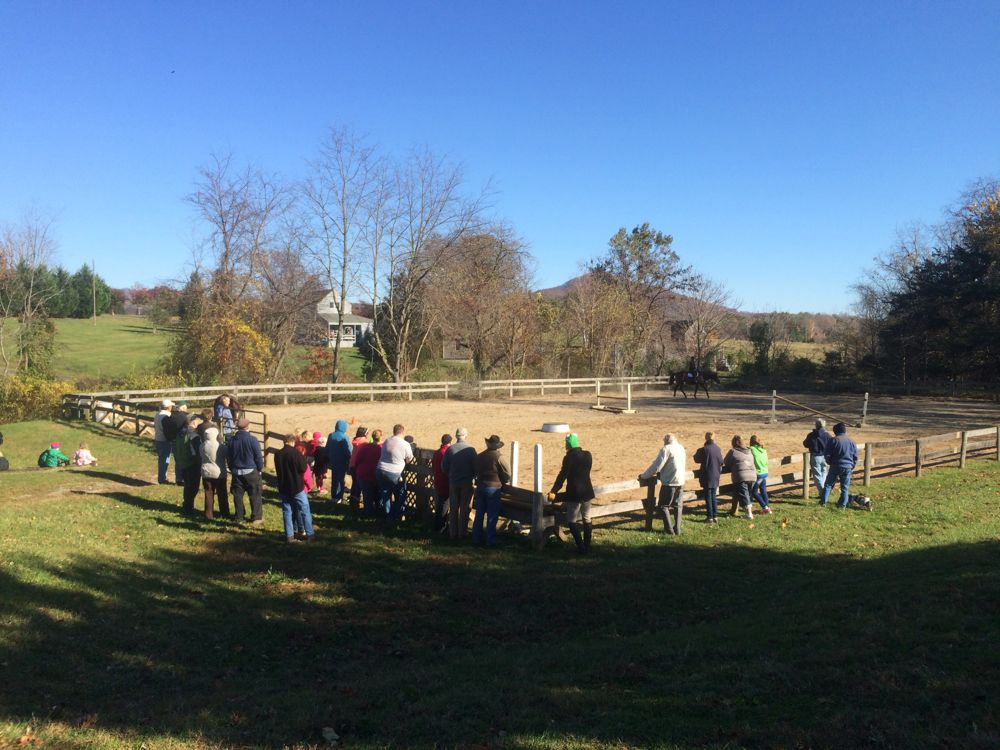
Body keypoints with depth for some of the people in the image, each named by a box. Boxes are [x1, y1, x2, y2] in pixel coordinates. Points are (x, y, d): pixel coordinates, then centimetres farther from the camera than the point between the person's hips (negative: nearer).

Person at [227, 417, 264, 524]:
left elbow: (228, 457, 10)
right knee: (255, 495, 6)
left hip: (236, 472, 4)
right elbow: (258, 456, -10)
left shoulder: (232, 441, 1)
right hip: (251, 471, -4)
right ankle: (257, 517, 10)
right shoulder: (252, 440, -15)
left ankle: (239, 517, 18)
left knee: (238, 495, 12)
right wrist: (260, 468, 5)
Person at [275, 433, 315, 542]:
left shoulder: (278, 454, 0)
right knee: (305, 510, 7)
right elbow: (303, 468, -12)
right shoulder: (296, 453, -16)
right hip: (297, 487, -4)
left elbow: (278, 471, 13)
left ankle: (289, 535, 10)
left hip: (283, 488, 4)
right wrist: (303, 459, 4)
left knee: (287, 512, 9)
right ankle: (309, 533, 9)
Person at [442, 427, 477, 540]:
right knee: (464, 509, 10)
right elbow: (475, 467, -8)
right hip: (467, 483, -1)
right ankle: (462, 533, 15)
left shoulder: (450, 449, -7)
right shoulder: (470, 449, -11)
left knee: (453, 509, 12)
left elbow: (444, 467, -2)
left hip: (453, 483, 1)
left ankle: (453, 534, 16)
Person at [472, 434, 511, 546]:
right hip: (494, 488, -5)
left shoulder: (479, 456, 3)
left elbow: (475, 472, 11)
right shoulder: (499, 457, -13)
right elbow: (507, 475, -10)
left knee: (479, 514, 14)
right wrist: (501, 483, 6)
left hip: (480, 487, 5)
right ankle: (490, 540, 6)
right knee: (492, 516, 2)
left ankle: (476, 538, 19)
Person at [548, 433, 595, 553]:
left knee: (572, 521, 3)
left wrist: (553, 491, -10)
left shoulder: (569, 458, -14)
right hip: (587, 492, 6)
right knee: (586, 519, 16)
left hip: (574, 493, -6)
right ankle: (587, 546, 20)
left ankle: (581, 548, -2)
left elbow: (562, 475, -14)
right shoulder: (588, 455, 3)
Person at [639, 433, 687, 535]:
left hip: (669, 482, -6)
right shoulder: (681, 448, 7)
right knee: (678, 505, 16)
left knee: (664, 506, 6)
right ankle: (677, 528, 15)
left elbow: (656, 466, -18)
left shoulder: (666, 449, -14)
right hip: (681, 482, 7)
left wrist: (643, 476, -9)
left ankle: (669, 528, 0)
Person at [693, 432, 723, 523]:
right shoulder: (718, 449, -2)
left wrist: (697, 452, 12)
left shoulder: (704, 449, -15)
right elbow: (721, 462, 7)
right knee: (714, 496, 14)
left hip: (707, 476, -4)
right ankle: (715, 516, 15)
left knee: (708, 496, 3)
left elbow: (697, 460, -5)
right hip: (716, 476, 4)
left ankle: (710, 517, 5)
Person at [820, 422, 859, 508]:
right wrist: (852, 467, 20)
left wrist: (830, 462, 10)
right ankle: (842, 505, 10)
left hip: (835, 466, -3)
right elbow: (855, 457, 9)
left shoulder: (833, 440, -7)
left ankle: (823, 501, 4)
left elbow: (827, 454, -8)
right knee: (845, 487, 10)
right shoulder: (852, 442, 5)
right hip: (848, 468, 3)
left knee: (828, 484, 7)